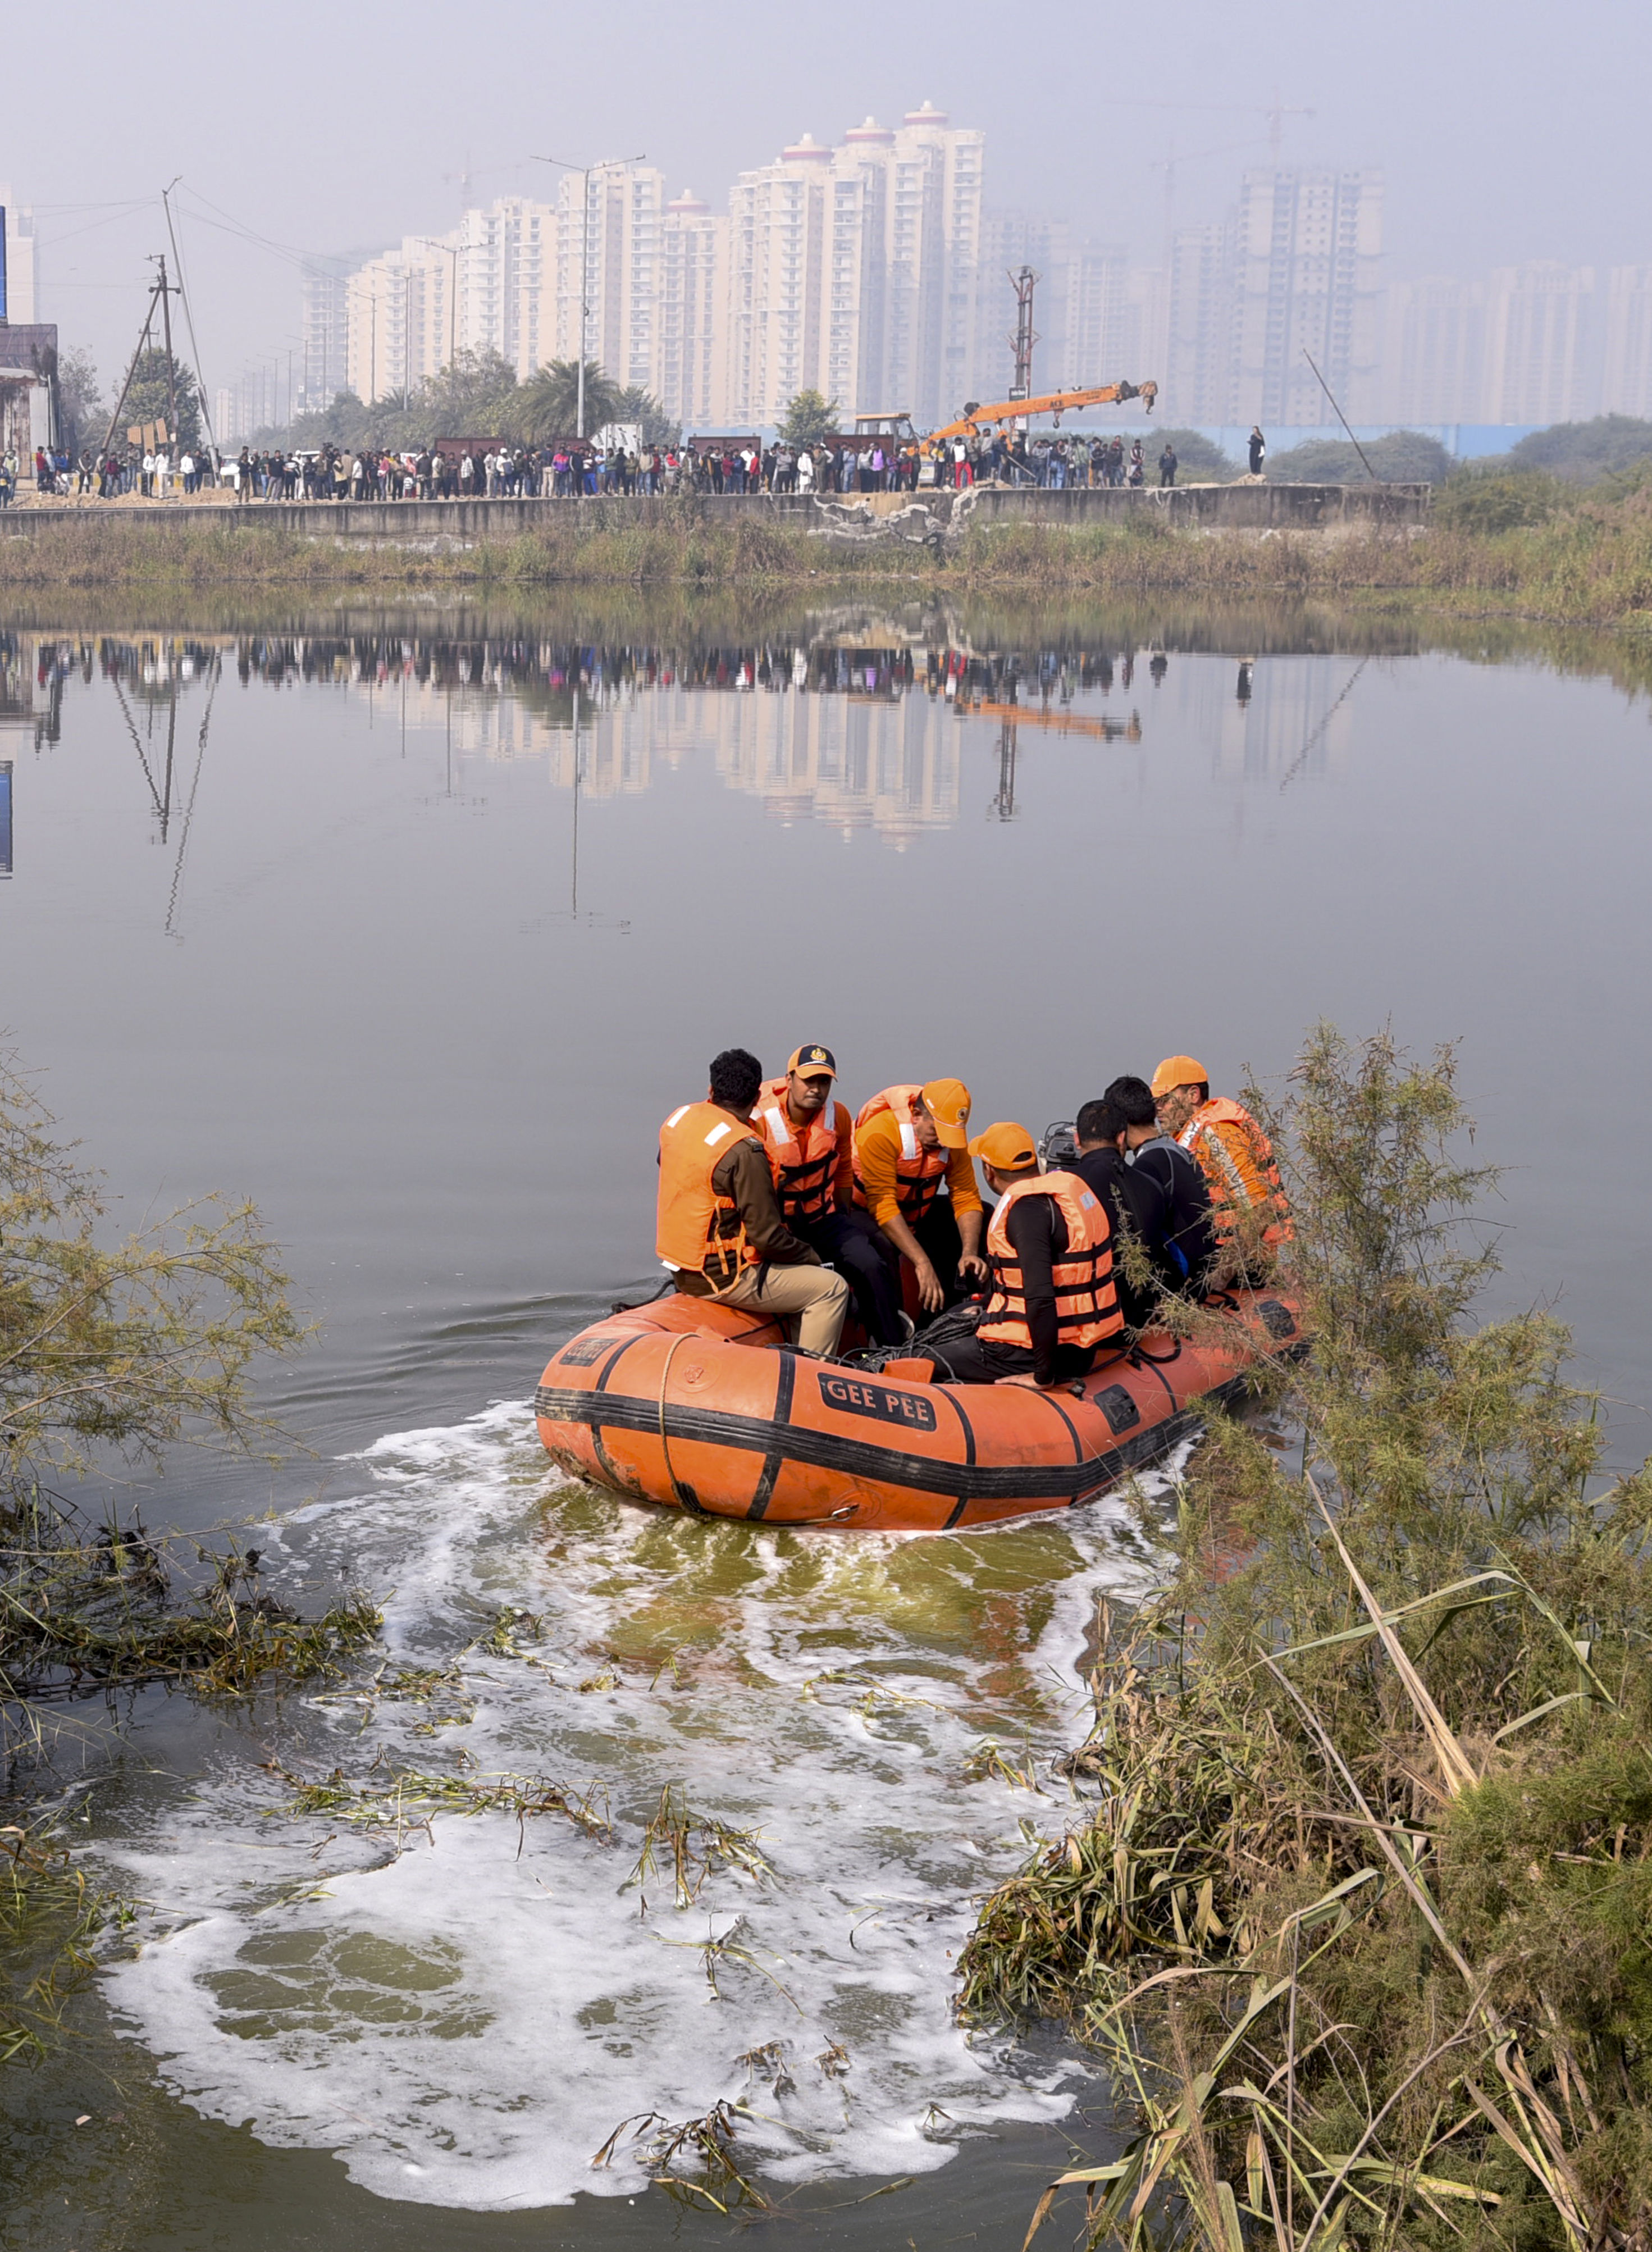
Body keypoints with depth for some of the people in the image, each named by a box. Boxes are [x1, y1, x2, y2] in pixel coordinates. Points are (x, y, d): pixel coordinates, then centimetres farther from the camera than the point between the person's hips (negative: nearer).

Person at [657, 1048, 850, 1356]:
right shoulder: (745, 1151, -23)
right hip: (724, 1278, -9)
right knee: (832, 1289, -3)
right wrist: (812, 1258, -4)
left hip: (681, 1270, 9)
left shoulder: (679, 1119, 0)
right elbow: (766, 1236, -22)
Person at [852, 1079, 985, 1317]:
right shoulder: (882, 1132, -30)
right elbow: (883, 1207, -34)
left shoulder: (952, 1136, -10)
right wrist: (922, 1263, -39)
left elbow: (966, 1197, -8)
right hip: (865, 1212, -7)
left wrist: (969, 1253, -25)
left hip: (916, 1212, 7)